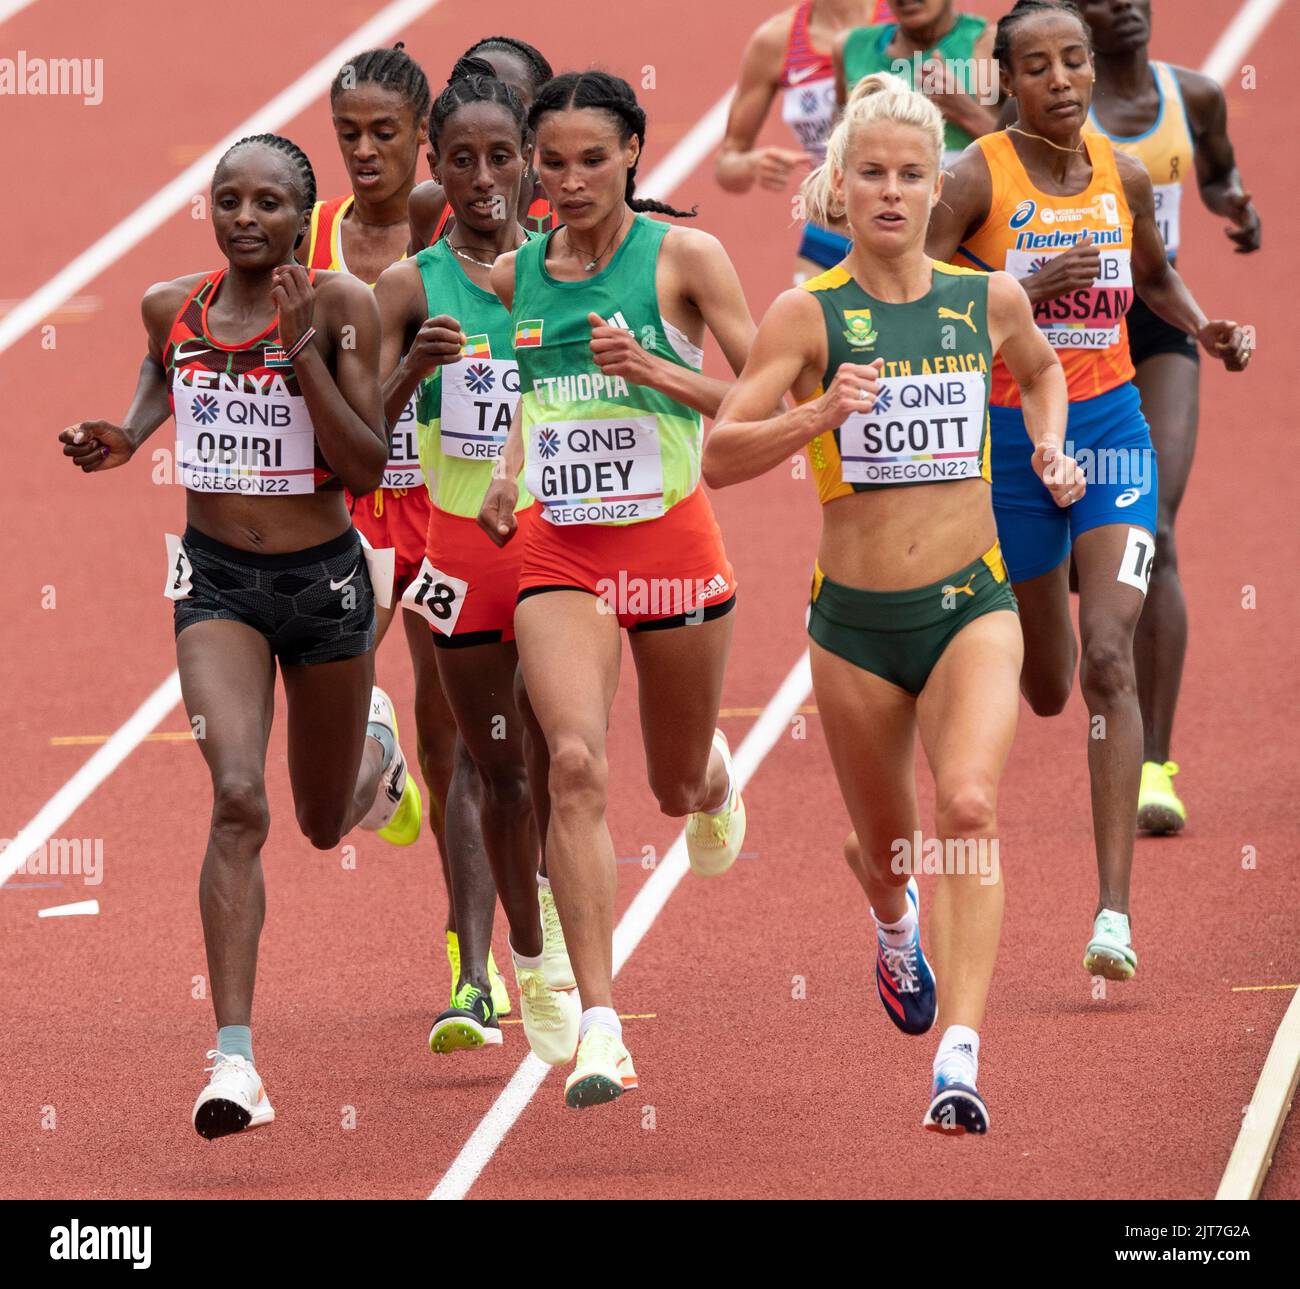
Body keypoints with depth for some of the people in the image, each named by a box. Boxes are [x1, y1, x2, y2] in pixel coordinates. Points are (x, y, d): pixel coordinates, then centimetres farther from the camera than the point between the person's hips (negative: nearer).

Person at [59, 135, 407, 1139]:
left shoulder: (342, 307, -12)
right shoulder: (173, 307, -2)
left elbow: (367, 471, -17)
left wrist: (304, 350, -25)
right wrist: (127, 436, 3)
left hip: (324, 578, -1)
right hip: (217, 581, 1)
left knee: (325, 825, 19)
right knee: (237, 800, -21)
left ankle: (375, 750, 59)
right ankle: (235, 1056, -23)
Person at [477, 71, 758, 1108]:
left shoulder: (683, 257, -6)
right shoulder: (517, 275, 5)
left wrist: (653, 369, -19)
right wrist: (513, 471, 7)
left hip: (671, 540, -2)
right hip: (558, 554, 2)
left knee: (678, 788, 15)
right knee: (572, 763, -20)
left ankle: (714, 776, 57)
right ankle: (600, 1031, -23)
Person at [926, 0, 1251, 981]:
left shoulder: (1125, 178, 2)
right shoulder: (977, 179, -9)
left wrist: (1206, 330, 3)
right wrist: (1024, 290, -24)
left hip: (1111, 429, 1)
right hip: (1010, 437, -1)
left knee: (1109, 660, -16)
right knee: (1048, 689, 12)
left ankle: (1115, 910, -20)